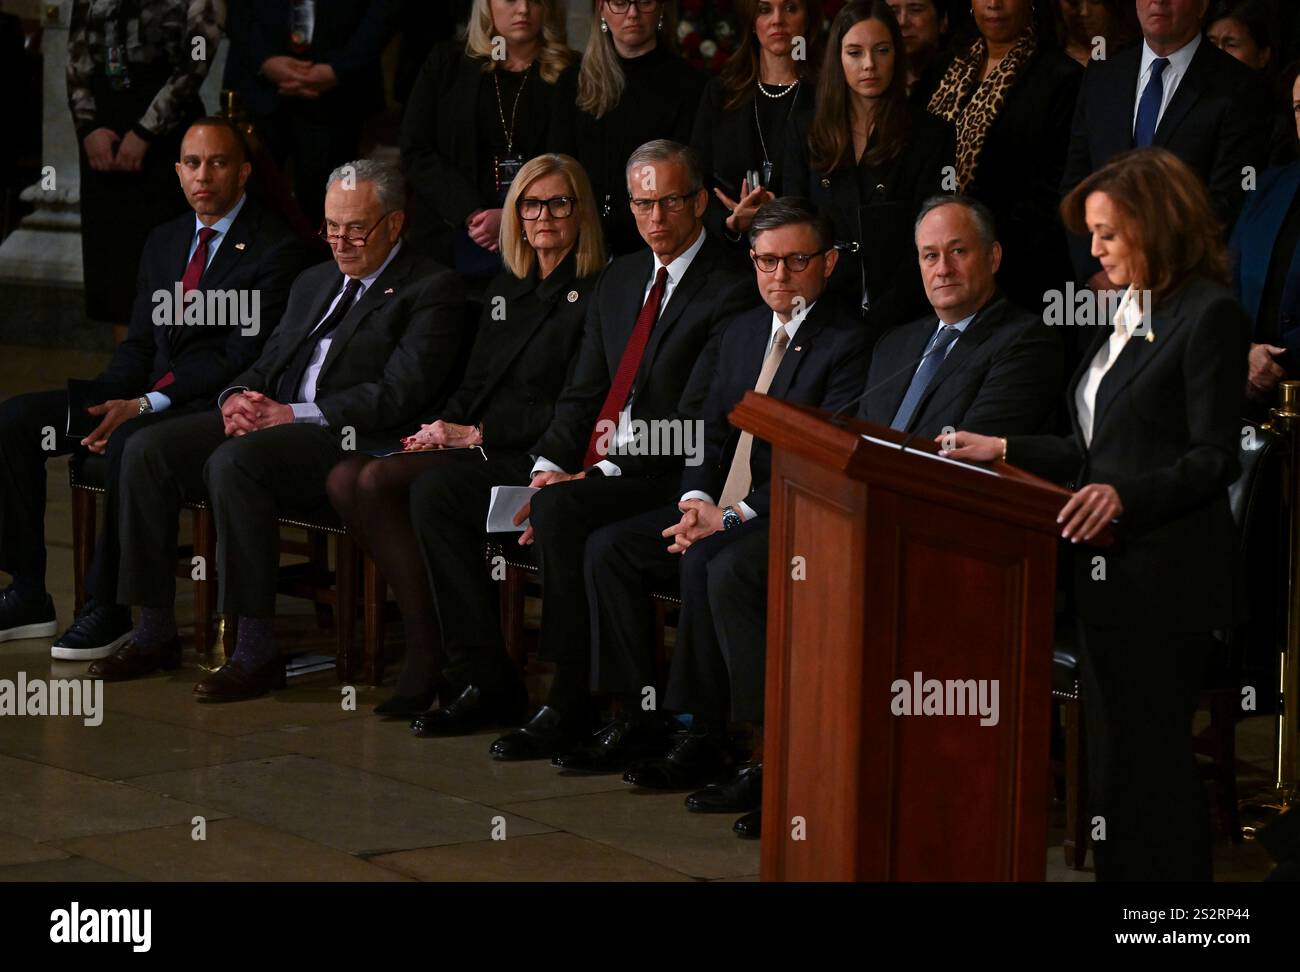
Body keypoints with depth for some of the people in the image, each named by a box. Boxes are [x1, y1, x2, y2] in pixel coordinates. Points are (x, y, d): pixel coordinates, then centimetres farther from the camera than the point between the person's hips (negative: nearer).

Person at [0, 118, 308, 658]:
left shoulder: (275, 249, -6)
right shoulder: (163, 243, 19)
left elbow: (243, 358, -14)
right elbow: (139, 344, 18)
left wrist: (145, 406, -21)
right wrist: (103, 400, -4)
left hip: (214, 405, -8)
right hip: (145, 396, 8)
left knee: (129, 444, -37)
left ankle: (108, 609, -27)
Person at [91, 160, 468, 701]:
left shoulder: (432, 290, -1)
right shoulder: (313, 283, 25)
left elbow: (399, 394, -12)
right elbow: (270, 362, 24)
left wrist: (294, 415, -16)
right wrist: (239, 397, -2)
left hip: (352, 442, -8)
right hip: (272, 419, 8)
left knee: (233, 462, -34)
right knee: (147, 450, -12)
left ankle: (256, 651, -30)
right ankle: (154, 631, -7)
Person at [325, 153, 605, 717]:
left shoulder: (593, 297, -6)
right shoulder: (506, 289, 20)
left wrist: (476, 435, -12)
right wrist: (443, 429, 1)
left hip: (531, 461, -8)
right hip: (476, 451, 8)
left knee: (382, 480, -26)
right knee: (345, 480, -15)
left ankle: (432, 652, -17)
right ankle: (428, 639, -15)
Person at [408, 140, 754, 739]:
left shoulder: (729, 294, -8)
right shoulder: (619, 280, 18)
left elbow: (695, 423, -15)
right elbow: (582, 391, 16)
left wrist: (599, 476, -21)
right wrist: (550, 465, -3)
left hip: (664, 479, -9)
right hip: (582, 469, 9)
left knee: (558, 511, -37)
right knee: (435, 490, -3)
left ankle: (572, 704, -23)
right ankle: (485, 683, -2)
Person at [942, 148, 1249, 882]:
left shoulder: (1209, 315, -12)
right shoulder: (1128, 316, 16)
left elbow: (1215, 458, -17)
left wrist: (1126, 494, -30)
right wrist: (1005, 451, 15)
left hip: (1168, 580, -9)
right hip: (1112, 574, 9)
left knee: (1152, 759, -5)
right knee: (1113, 758, 11)